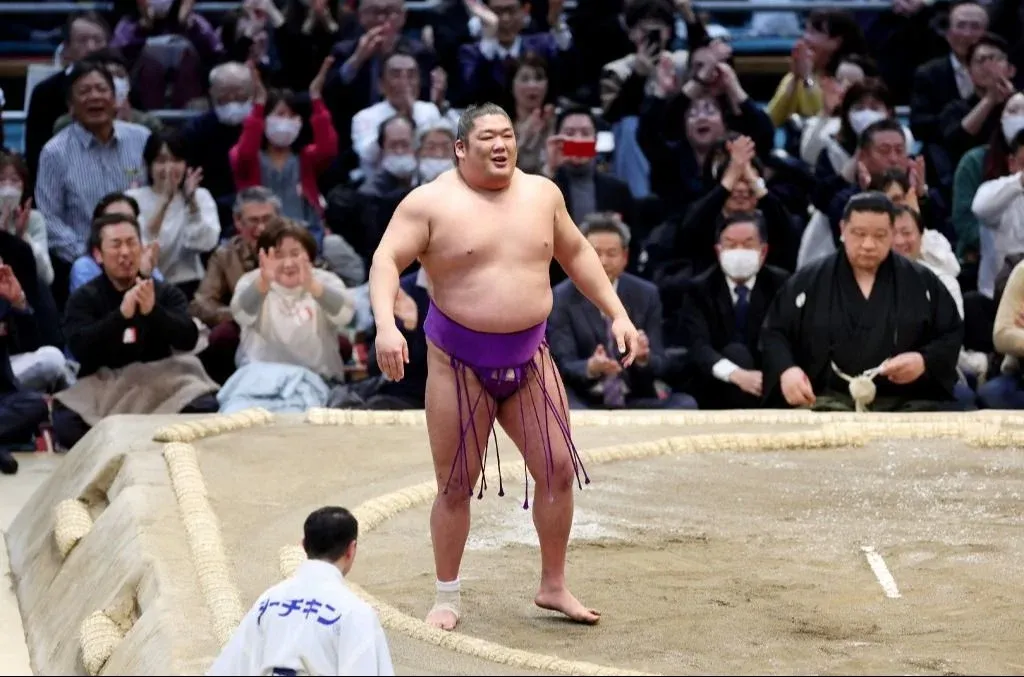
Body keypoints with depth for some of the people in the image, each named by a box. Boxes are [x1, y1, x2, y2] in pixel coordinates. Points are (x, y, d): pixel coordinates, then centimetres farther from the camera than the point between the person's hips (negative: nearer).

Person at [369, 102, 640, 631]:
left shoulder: (541, 194, 6)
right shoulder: (432, 202, -9)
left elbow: (576, 254, 18)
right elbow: (387, 259, -14)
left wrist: (617, 315, 14)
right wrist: (386, 325, -30)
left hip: (528, 357, 4)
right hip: (459, 360, -4)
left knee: (559, 470, 2)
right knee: (455, 485, 3)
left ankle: (553, 586, 18)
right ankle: (447, 598, 17)